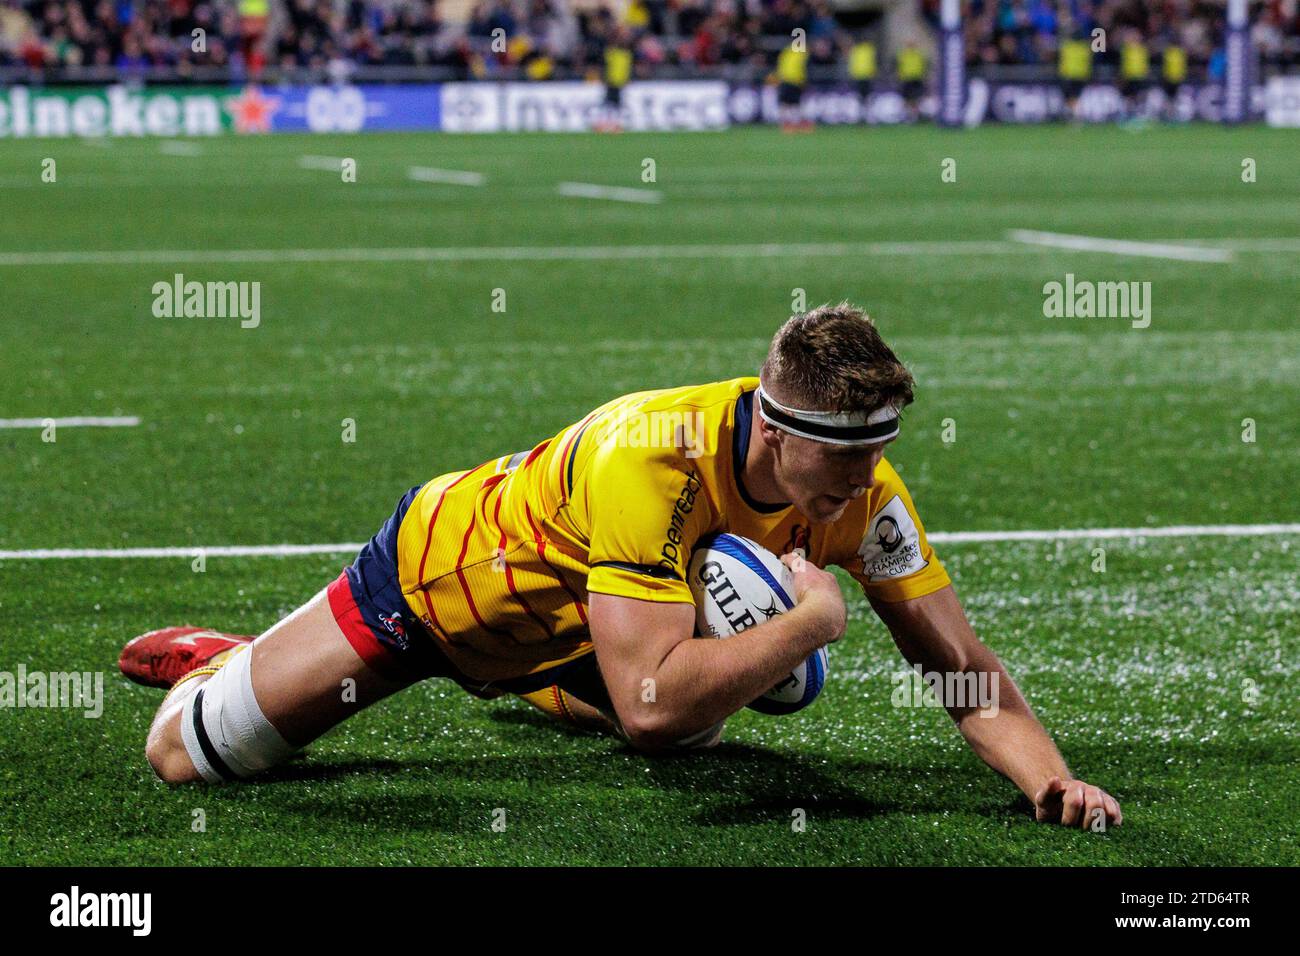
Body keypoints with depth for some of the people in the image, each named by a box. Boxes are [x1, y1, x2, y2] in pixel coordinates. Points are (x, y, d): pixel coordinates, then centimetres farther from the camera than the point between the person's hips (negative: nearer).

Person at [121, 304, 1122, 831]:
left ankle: (534, 684, 50)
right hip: (441, 566, -6)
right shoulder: (651, 459, -44)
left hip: (564, 626, 6)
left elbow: (966, 670, -21)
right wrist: (813, 619, -43)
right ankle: (219, 659, 32)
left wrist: (1050, 779, -37)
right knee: (186, 756, -3)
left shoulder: (862, 491, -26)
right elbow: (651, 704, -50)